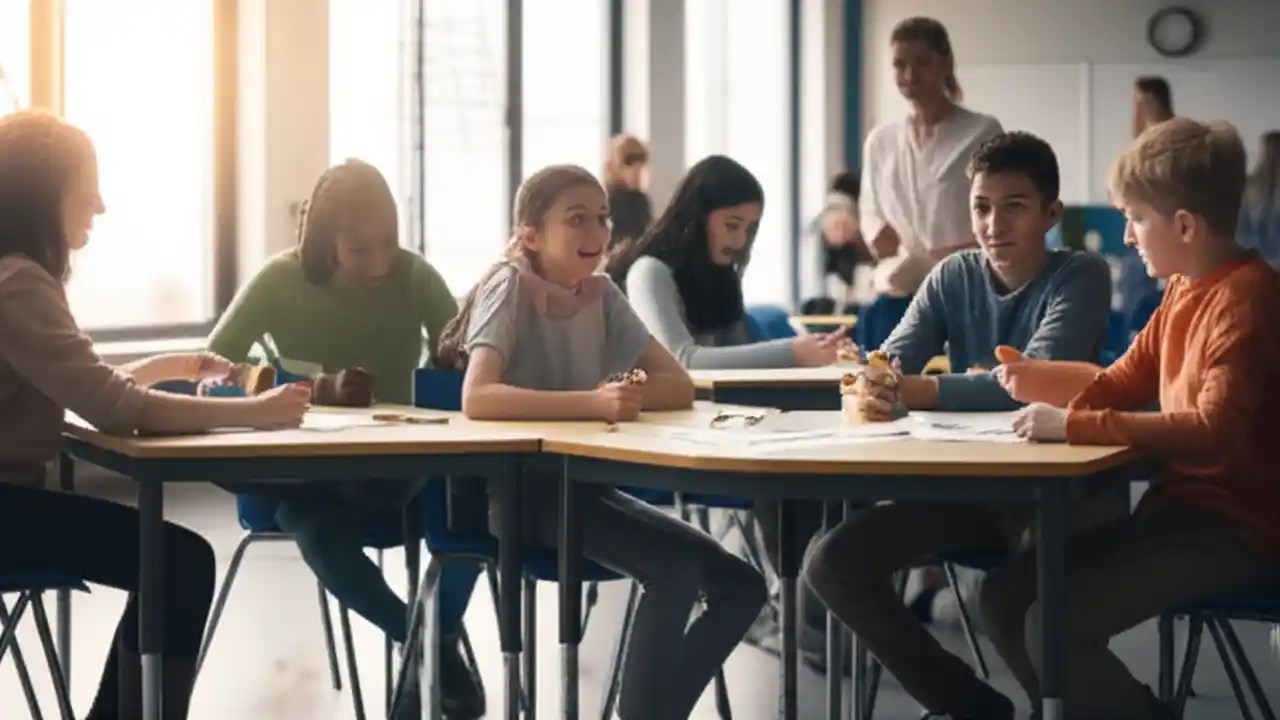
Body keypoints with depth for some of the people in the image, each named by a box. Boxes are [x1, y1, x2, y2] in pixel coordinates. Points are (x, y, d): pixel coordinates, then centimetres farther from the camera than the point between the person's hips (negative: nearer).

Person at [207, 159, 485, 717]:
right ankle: (432, 644, -13)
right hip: (309, 478, -1)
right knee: (319, 528, -36)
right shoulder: (282, 281, -11)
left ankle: (437, 637, -5)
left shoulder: (415, 276, -8)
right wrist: (320, 390, -33)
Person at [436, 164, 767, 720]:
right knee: (676, 569, -26)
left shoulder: (601, 294, 6)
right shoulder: (510, 288, -12)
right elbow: (477, 398, -28)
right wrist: (591, 402, -35)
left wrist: (620, 397, -18)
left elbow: (680, 387, 1)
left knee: (741, 586, -4)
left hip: (584, 482, 7)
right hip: (520, 489, -7)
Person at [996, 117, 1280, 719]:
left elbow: (1215, 429, -31)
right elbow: (1128, 381, 22)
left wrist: (1075, 426, -28)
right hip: (1180, 505, 9)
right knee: (1005, 597, 3)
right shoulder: (1184, 287, 10)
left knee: (1055, 625, -22)